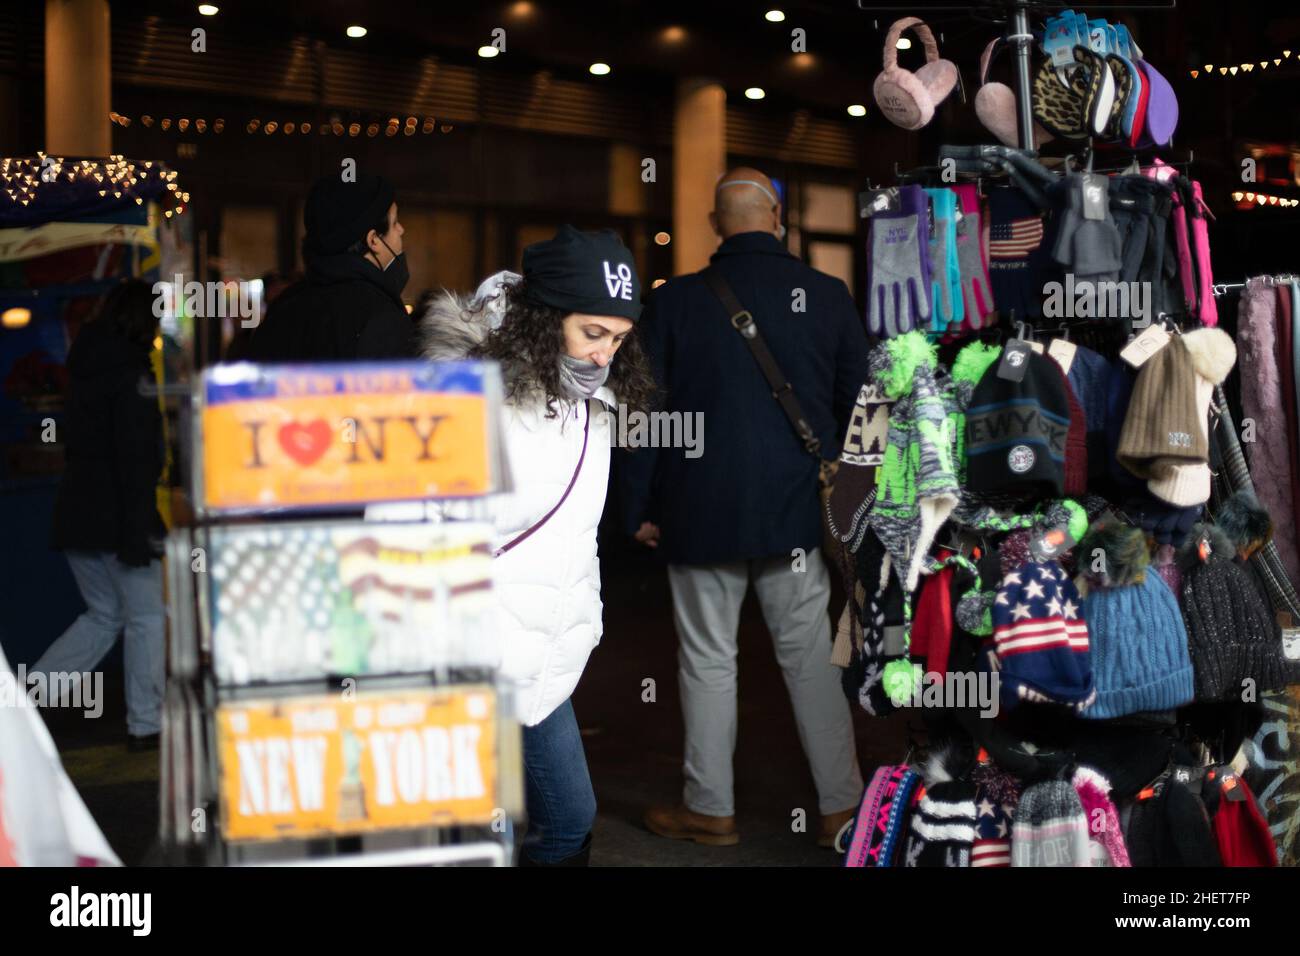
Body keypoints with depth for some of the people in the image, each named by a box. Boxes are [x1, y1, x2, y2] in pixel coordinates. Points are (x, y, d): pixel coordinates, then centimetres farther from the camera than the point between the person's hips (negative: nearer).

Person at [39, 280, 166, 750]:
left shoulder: (85, 367, 13)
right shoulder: (130, 372, -13)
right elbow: (135, 457, -19)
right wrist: (139, 531, -20)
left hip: (75, 513, 8)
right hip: (115, 516, -8)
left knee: (103, 615, 18)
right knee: (147, 617, 3)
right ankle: (146, 725, 9)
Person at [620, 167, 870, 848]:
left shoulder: (674, 301, -5)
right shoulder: (828, 296, -1)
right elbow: (856, 404, 4)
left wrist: (639, 510, 6)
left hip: (701, 513, -1)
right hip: (797, 511, 2)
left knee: (707, 661, 9)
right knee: (810, 655, 10)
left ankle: (709, 810, 20)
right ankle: (841, 805, 18)